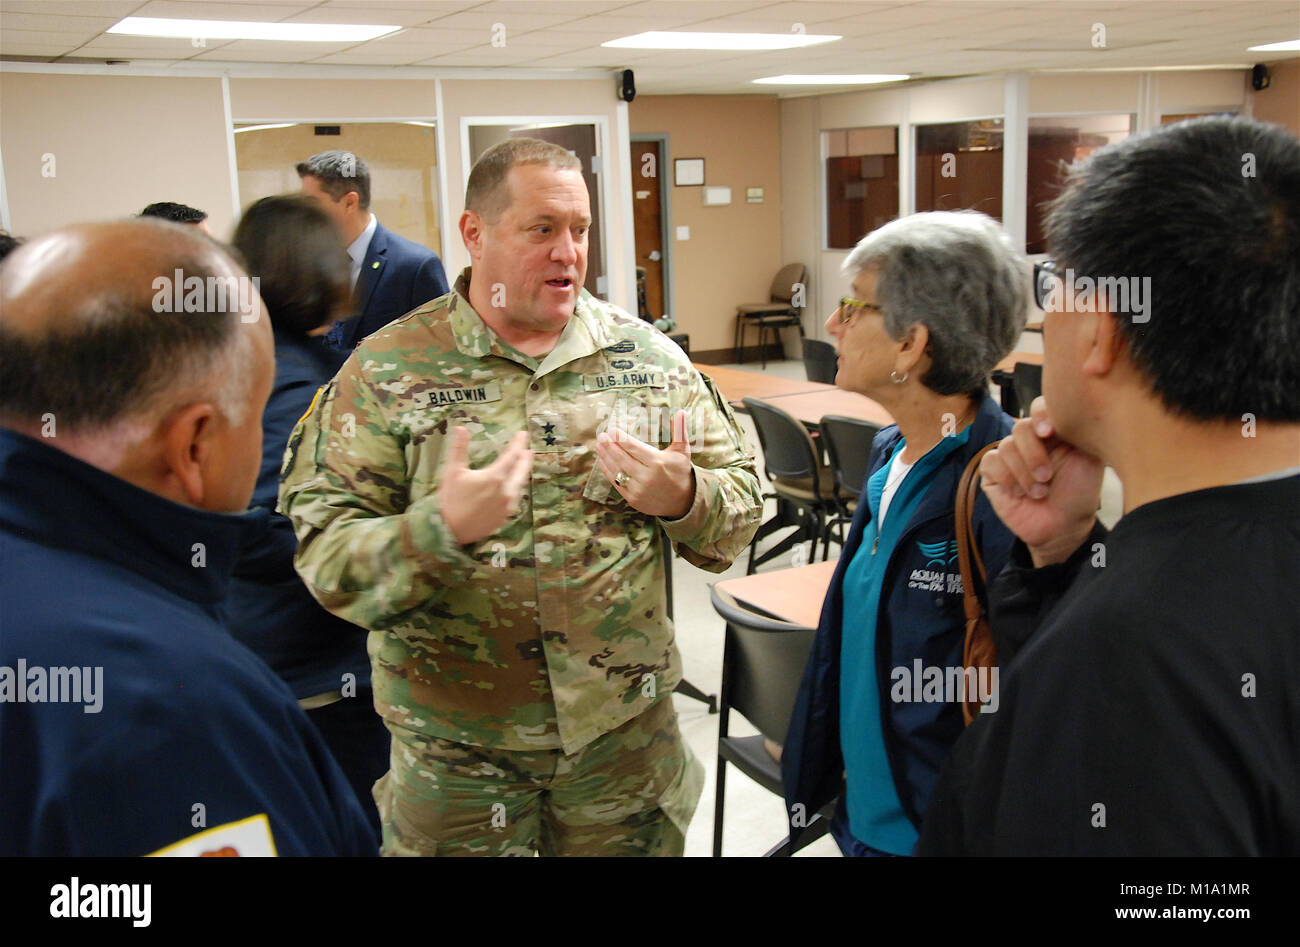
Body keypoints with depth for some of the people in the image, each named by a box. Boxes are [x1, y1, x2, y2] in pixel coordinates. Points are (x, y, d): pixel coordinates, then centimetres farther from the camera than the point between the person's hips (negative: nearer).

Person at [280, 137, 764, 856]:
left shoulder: (647, 356, -1)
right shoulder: (387, 371, -8)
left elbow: (740, 511, 4)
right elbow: (324, 559, -12)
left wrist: (683, 499, -18)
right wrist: (441, 529, -30)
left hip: (626, 726, 2)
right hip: (452, 744, -2)